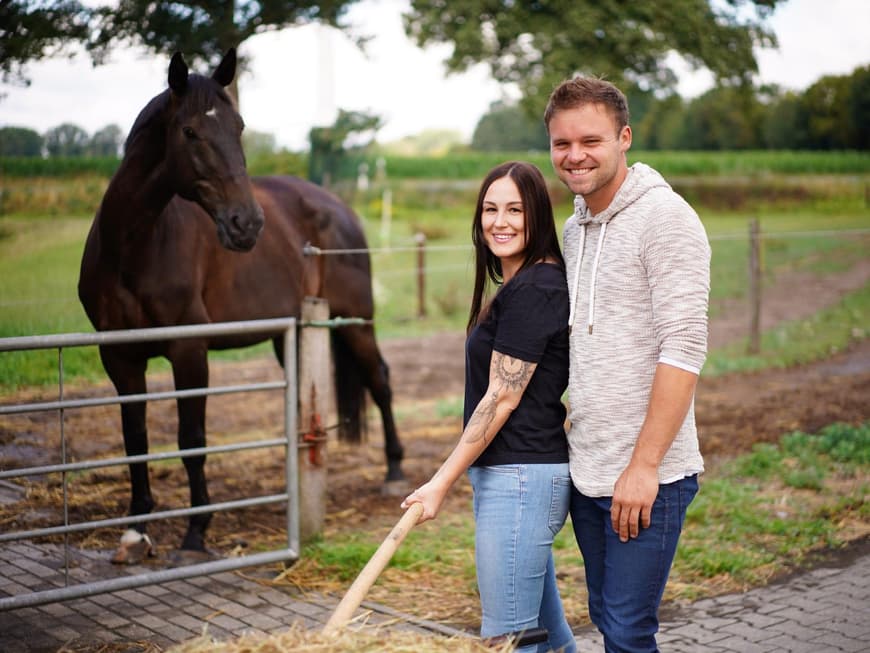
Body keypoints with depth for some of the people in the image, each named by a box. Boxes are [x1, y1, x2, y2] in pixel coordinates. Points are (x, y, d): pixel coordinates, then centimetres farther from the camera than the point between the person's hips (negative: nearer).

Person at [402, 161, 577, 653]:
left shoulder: (532, 289, -16)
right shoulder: (520, 285, 16)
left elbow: (503, 397, -18)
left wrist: (442, 482, -14)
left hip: (520, 478, -11)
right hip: (517, 476, 11)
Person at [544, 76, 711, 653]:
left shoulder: (664, 217, -11)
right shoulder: (575, 228, 14)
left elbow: (684, 348, -17)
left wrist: (644, 466, -20)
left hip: (646, 477, -7)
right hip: (586, 474, 8)